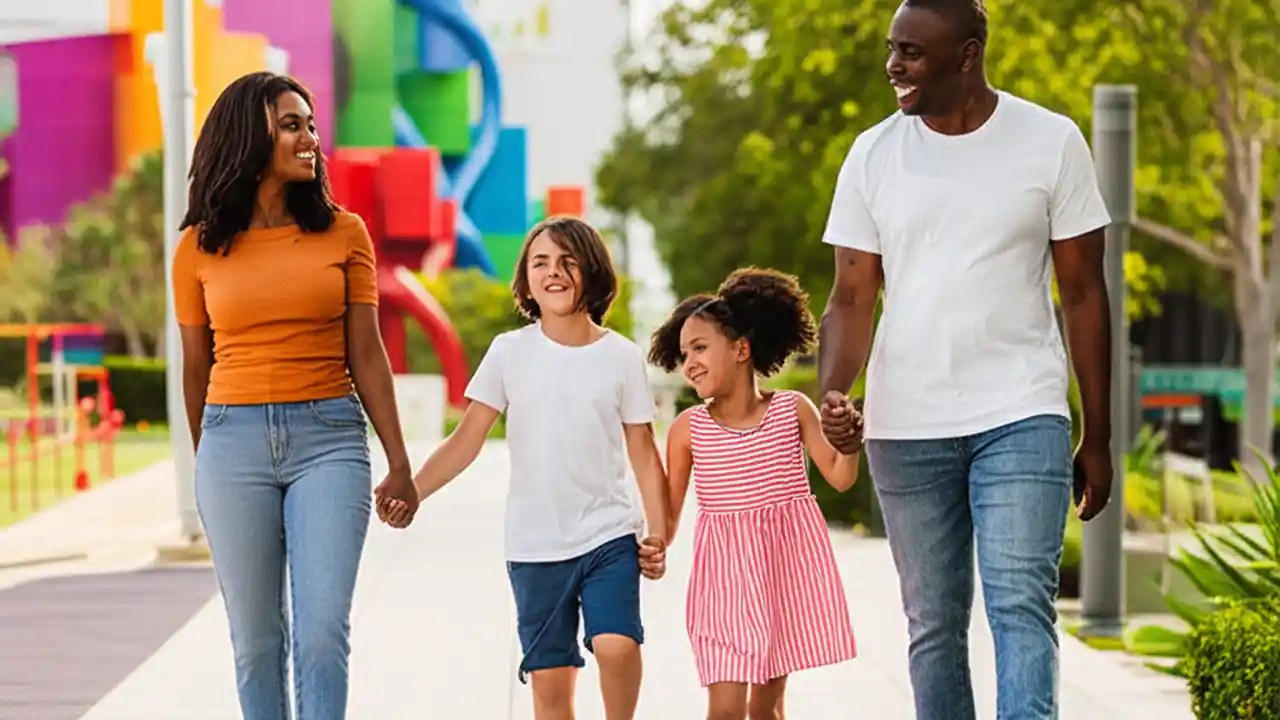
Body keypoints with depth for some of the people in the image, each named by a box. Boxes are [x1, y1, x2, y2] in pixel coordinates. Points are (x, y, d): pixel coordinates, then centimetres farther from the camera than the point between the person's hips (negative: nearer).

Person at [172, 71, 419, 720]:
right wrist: (203, 465, 19)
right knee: (256, 640, 5)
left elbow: (365, 355, 4)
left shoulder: (343, 232, 4)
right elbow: (197, 367, 13)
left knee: (323, 633, -9)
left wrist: (398, 463, 0)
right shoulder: (199, 246, 4)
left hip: (329, 437, -1)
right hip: (234, 440, 1)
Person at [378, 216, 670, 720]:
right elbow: (468, 439, 0)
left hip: (609, 534, -1)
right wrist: (410, 491, -13)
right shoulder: (509, 352, 1)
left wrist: (657, 533, -5)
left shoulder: (622, 357, 1)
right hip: (534, 545, 1)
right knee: (549, 678, 4)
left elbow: (643, 454, 4)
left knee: (616, 645, -23)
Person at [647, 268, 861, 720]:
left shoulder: (793, 408, -3)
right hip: (725, 573, -1)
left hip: (788, 566, 1)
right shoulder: (688, 428, -3)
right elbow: (669, 513, 1)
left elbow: (840, 478, -2)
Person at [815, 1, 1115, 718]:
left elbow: (1084, 294, 3)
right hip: (906, 428, 3)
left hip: (1022, 419, -2)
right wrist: (833, 395, -15)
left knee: (1022, 604, -14)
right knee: (933, 626, 8)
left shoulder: (1052, 142, -1)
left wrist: (1099, 438, 2)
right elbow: (853, 297, 5)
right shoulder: (874, 155, 5)